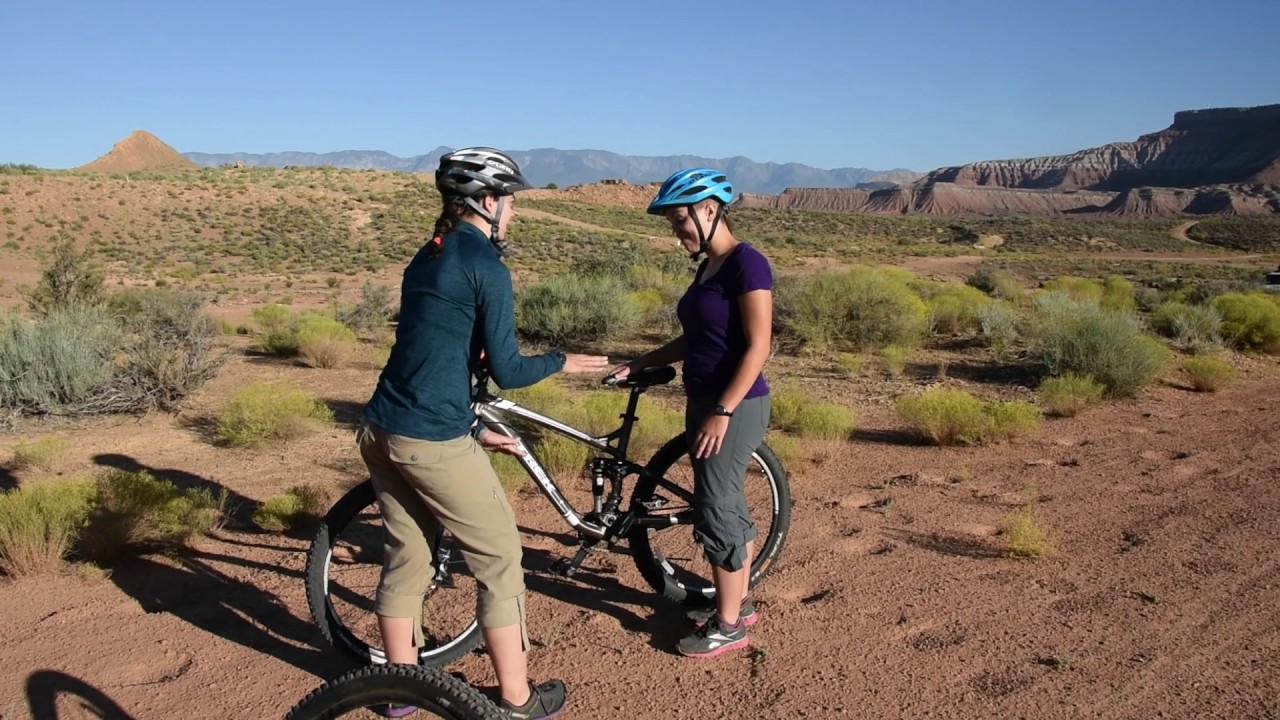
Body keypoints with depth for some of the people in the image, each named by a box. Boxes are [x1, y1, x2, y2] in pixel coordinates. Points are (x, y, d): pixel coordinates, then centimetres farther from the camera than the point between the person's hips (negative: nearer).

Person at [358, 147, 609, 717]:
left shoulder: (426, 258, 16)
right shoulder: (485, 264, -11)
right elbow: (507, 371, -13)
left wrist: (475, 429, 25)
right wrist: (562, 362, 6)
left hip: (381, 432, 8)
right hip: (434, 442, -8)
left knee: (405, 558, 19)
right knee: (499, 560, 7)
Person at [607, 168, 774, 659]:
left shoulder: (747, 264, -15)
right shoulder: (708, 268, 12)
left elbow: (758, 347, -20)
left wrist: (723, 412, -22)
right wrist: (639, 364, 12)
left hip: (734, 407, -9)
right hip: (706, 401, 9)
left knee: (716, 511, -1)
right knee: (729, 506, 16)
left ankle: (728, 625, 13)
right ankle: (740, 603, 30)